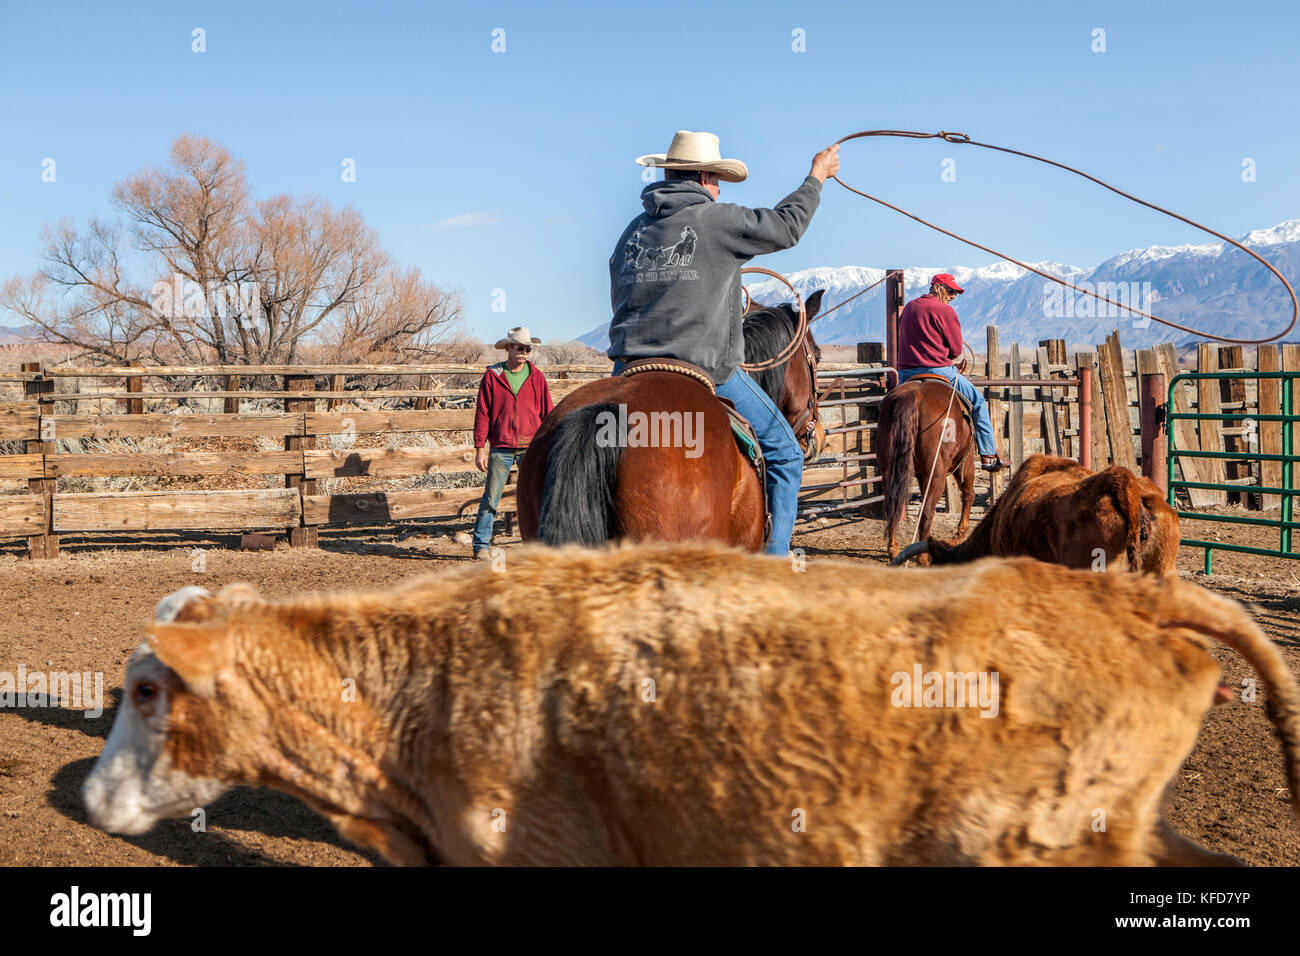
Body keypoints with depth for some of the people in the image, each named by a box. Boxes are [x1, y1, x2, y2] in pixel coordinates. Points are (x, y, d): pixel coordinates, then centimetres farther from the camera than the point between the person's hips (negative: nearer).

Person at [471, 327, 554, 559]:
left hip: (531, 448, 1)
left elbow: (548, 413, 10)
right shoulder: (492, 376, 1)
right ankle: (481, 546, 8)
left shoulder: (537, 377, 6)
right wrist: (479, 448, -3)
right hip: (501, 449, -1)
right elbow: (482, 414, 2)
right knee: (491, 498, 0)